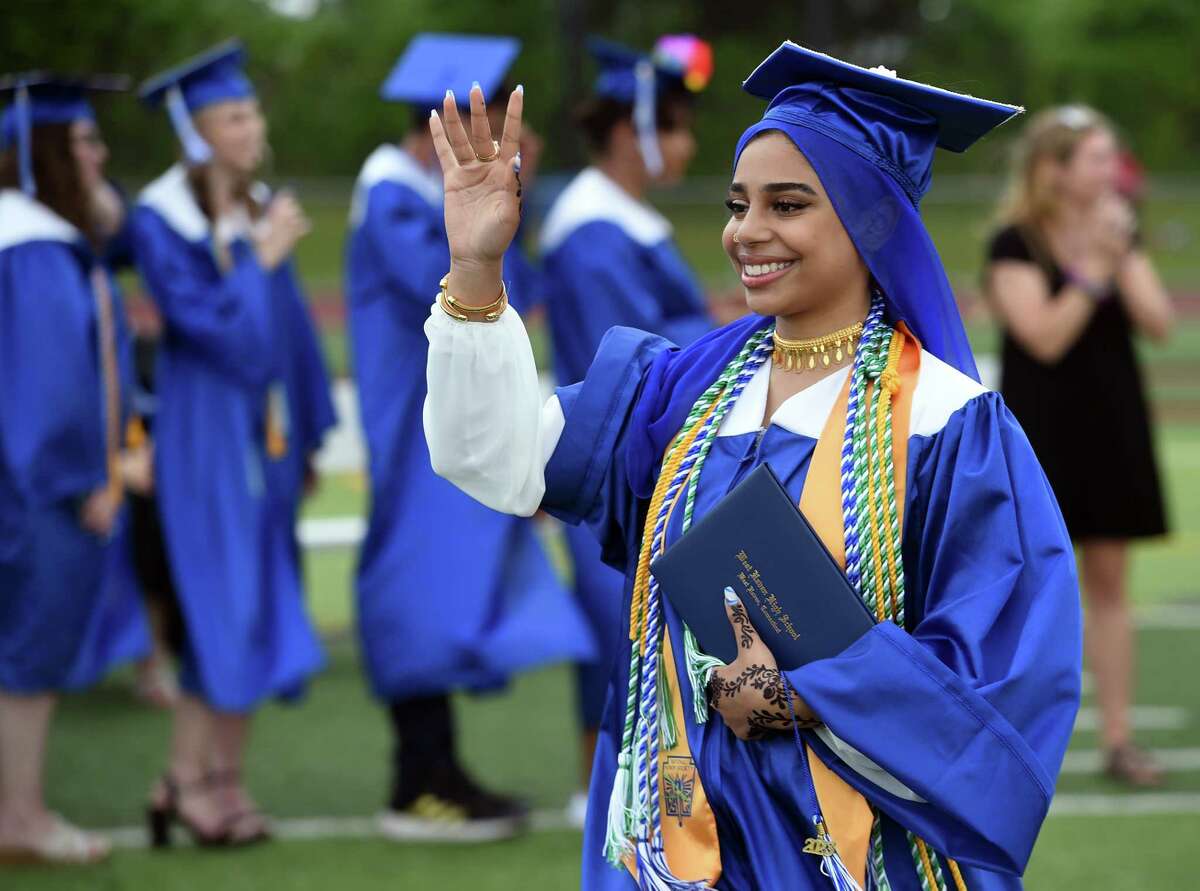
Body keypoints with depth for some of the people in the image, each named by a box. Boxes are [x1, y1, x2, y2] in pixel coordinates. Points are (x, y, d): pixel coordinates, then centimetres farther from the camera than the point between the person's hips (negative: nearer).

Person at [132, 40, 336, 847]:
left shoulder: (261, 209, 10)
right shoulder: (163, 220, -10)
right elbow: (207, 322, -18)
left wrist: (306, 435, 15)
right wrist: (261, 260, -12)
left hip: (265, 436, 7)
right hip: (207, 435, -7)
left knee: (256, 614, 6)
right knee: (226, 606, -8)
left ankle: (223, 783, 11)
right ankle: (188, 782, 1)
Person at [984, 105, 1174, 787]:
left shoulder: (1120, 233, 8)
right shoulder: (1016, 245, -9)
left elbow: (1159, 323, -3)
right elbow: (1045, 335, -19)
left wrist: (1124, 254, -14)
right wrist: (1094, 264, -22)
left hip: (1112, 425, 5)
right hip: (1041, 430, -5)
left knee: (1109, 583, 5)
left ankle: (1119, 738, 7)